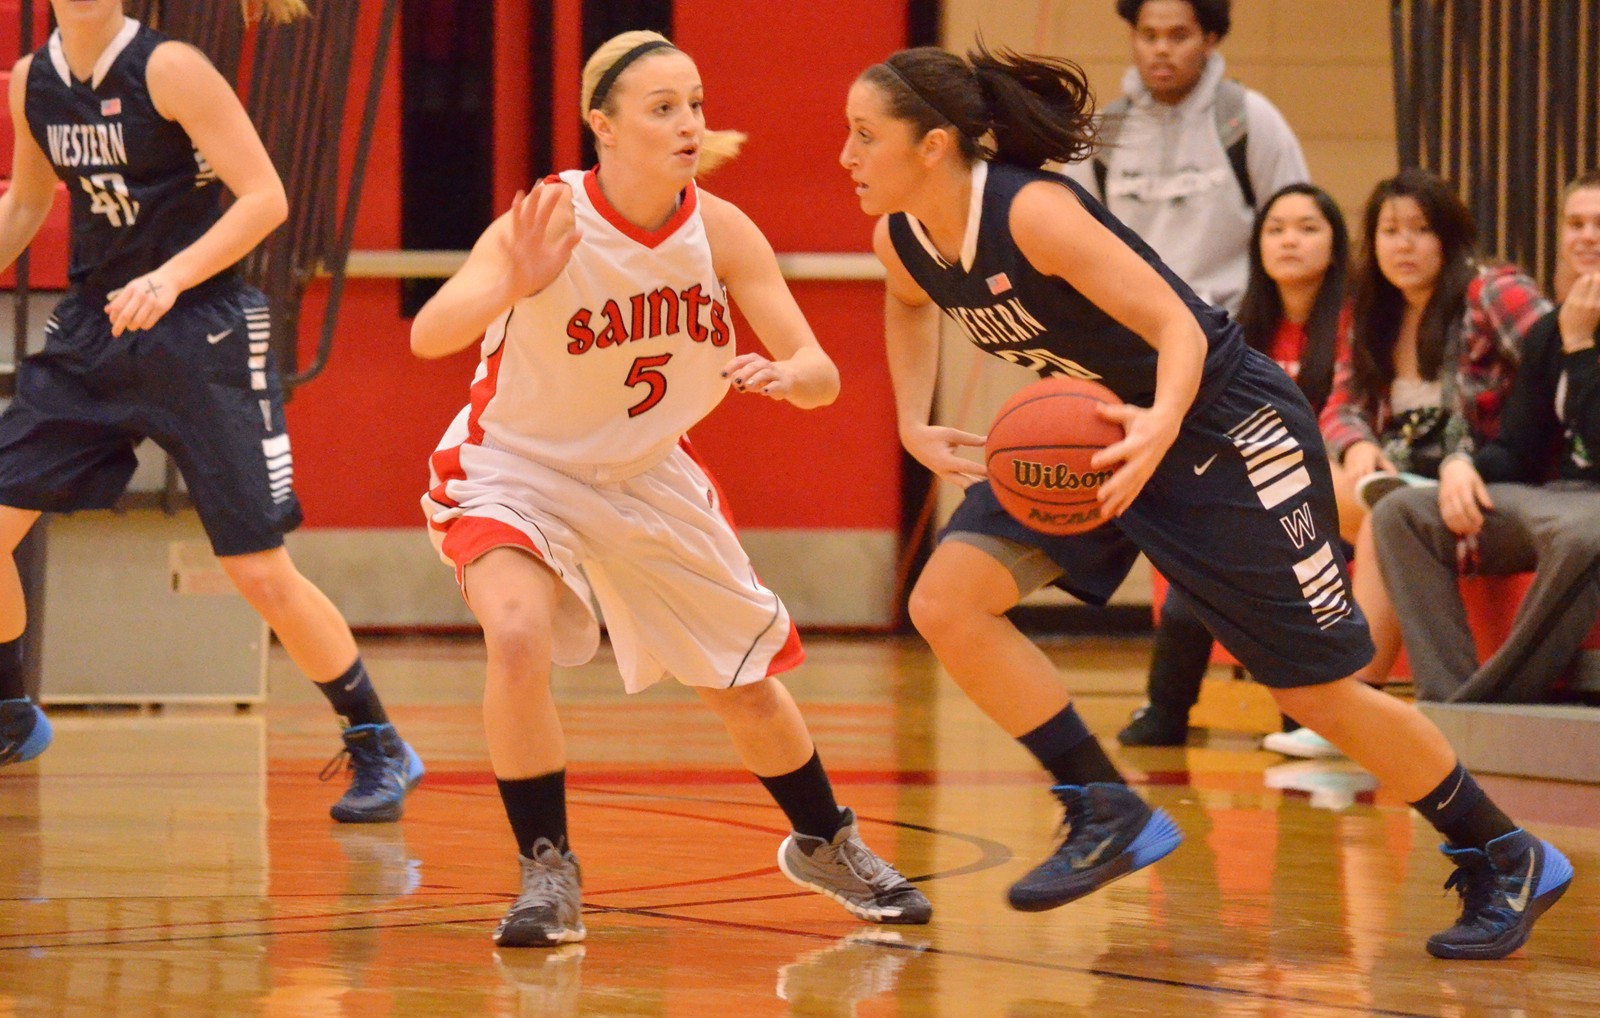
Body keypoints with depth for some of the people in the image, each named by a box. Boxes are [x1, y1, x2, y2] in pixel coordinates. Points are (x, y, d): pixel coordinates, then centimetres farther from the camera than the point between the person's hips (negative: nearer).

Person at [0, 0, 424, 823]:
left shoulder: (168, 69, -15)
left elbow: (265, 198, -17)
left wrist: (170, 277, -27)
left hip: (200, 336, -6)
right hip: (90, 333, 6)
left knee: (261, 573, -7)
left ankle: (380, 748, 9)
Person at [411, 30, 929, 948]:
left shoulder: (722, 231, -15)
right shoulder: (548, 223, -27)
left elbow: (821, 374, -14)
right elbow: (429, 336, -40)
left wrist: (786, 375, -39)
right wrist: (516, 287, -60)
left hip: (650, 475, 4)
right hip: (519, 464, -4)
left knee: (747, 682, 12)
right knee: (519, 638, -31)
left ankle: (827, 844, 39)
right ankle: (548, 875, -14)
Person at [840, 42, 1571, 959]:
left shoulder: (1032, 211, -29)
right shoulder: (901, 238, -6)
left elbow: (1178, 327, -28)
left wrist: (1160, 427, -47)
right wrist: (915, 423, 7)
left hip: (1226, 432, -8)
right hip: (1101, 435, 8)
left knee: (1322, 693, -1)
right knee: (948, 603, -10)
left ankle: (1507, 861, 17)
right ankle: (1109, 816, 0)